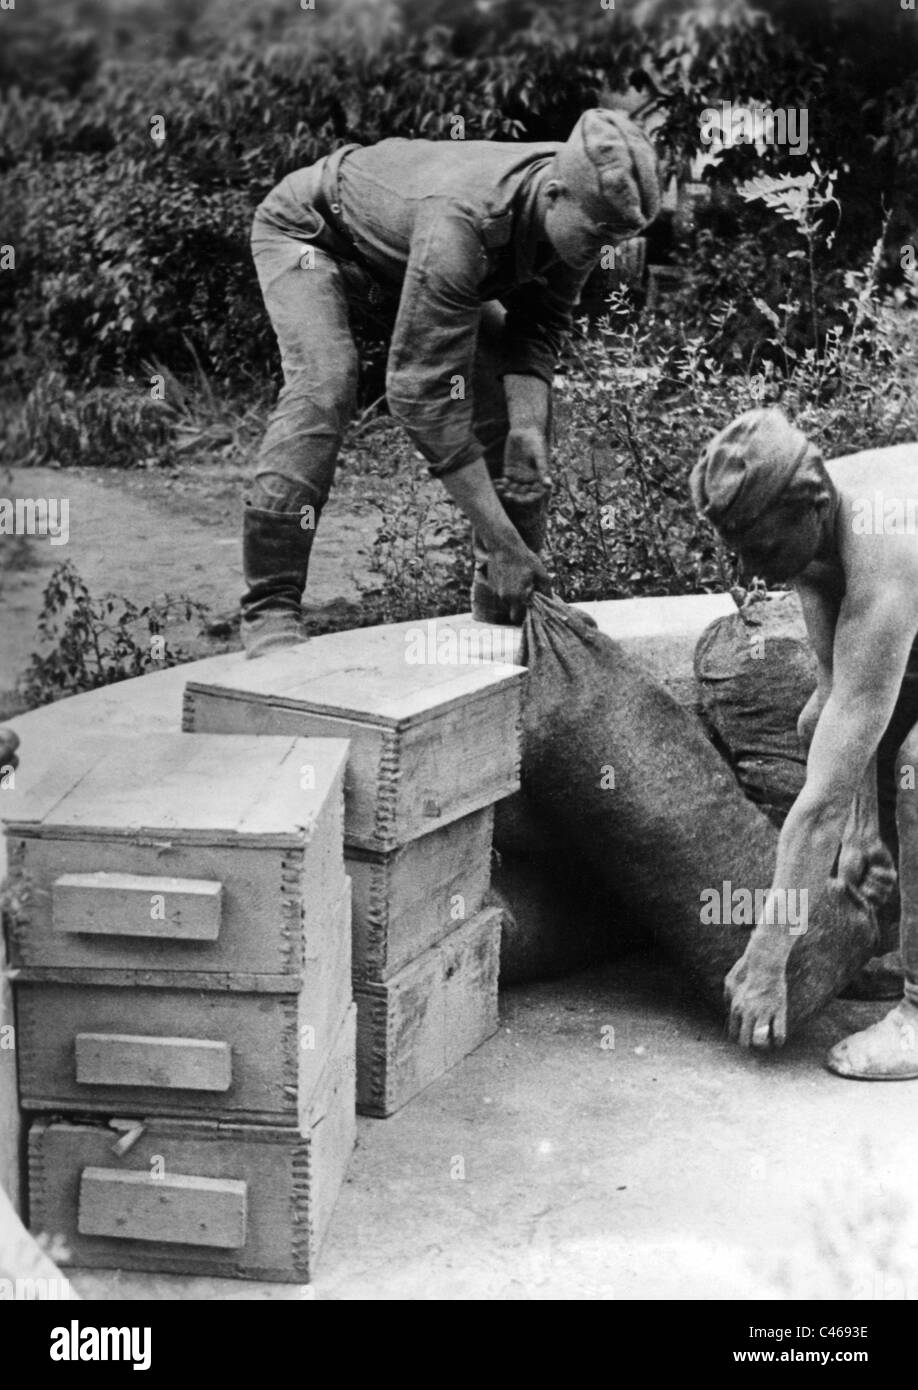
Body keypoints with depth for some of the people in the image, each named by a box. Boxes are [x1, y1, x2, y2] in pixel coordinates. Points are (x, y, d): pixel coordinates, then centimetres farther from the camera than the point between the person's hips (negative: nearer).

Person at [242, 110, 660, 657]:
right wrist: (502, 543, -45)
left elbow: (538, 334, -12)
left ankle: (506, 593, 4)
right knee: (324, 383, -31)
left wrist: (528, 427, -33)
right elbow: (422, 390, -45)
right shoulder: (460, 221, -46)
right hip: (309, 230, -7)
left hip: (404, 238, 7)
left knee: (523, 393, -5)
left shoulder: (576, 213, -24)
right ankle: (270, 610, -27)